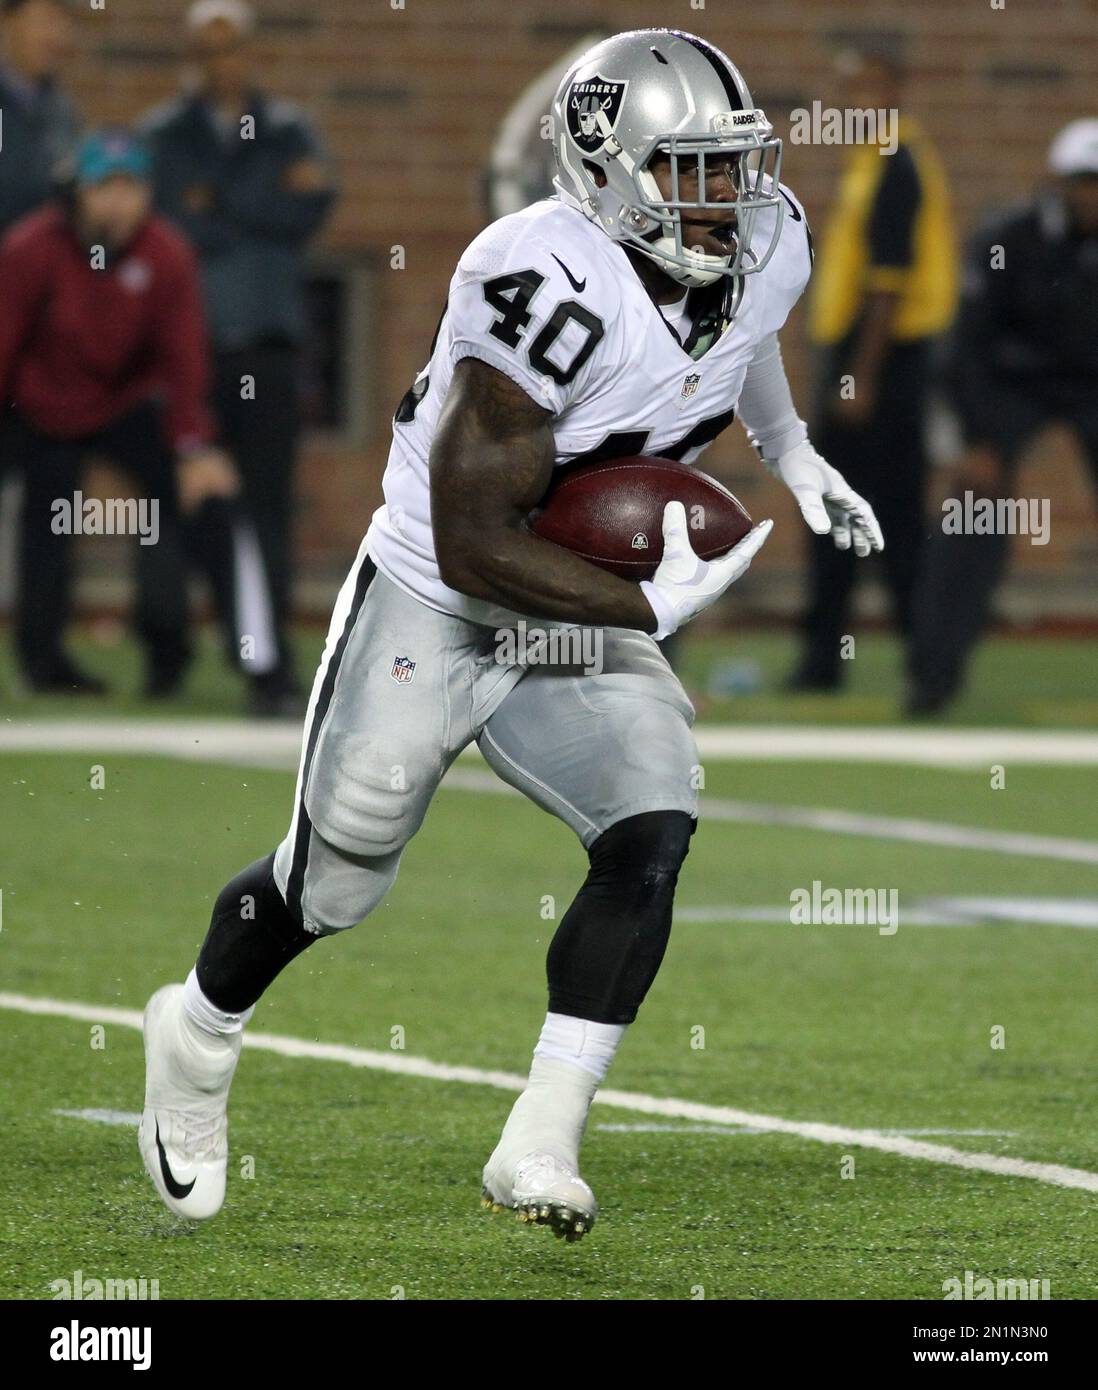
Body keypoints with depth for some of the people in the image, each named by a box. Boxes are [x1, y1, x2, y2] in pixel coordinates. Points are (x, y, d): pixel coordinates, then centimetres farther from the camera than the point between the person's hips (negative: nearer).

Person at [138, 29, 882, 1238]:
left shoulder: (763, 251, -9)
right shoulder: (552, 293, -33)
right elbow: (475, 545, -30)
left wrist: (790, 454, 16)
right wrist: (653, 605, -29)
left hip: (582, 631, 6)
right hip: (434, 608, -6)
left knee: (651, 838, -17)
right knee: (333, 880, 9)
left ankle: (539, 1145, -13)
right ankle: (198, 1033, 41)